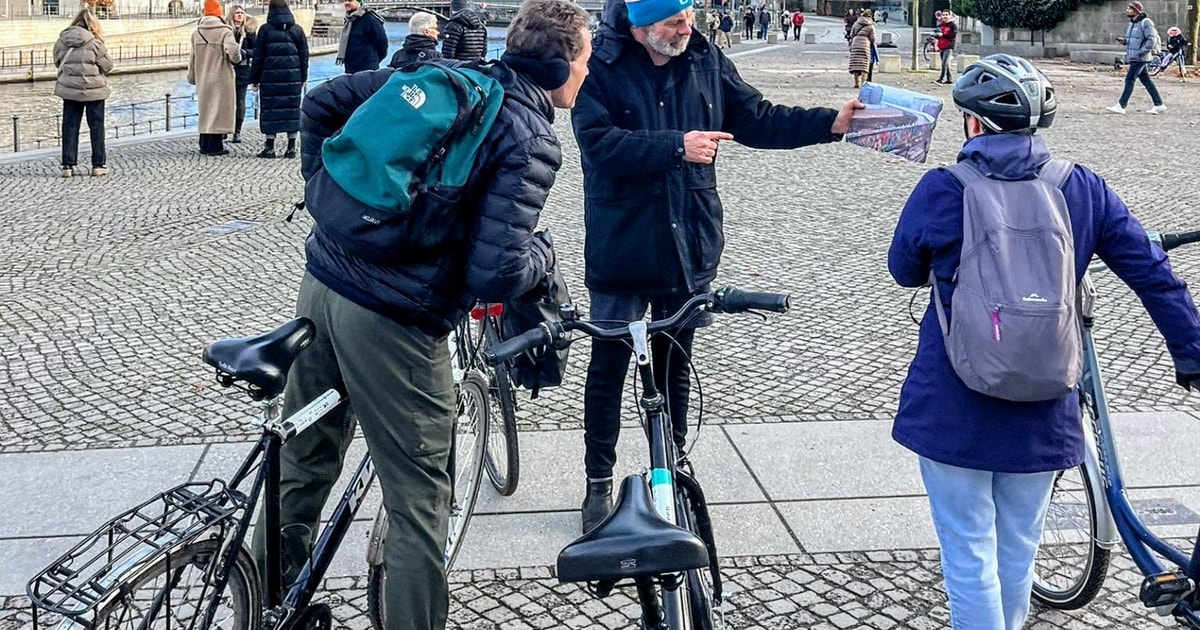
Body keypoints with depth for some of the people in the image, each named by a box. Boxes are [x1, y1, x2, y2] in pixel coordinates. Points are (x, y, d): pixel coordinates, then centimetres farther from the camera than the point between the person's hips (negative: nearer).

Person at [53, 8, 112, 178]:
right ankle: (99, 164, 8)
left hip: (69, 89, 3)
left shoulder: (61, 41, -1)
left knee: (70, 126, 9)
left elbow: (58, 62, 8)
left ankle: (68, 165, 8)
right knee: (96, 126, 7)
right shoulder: (94, 42, -11)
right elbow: (107, 65, -4)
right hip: (93, 89, -3)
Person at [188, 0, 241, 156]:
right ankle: (215, 146, -1)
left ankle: (204, 145, 19)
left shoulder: (196, 33, 5)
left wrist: (192, 76, 21)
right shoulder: (224, 31, -11)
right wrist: (237, 59, -2)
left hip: (203, 79, 5)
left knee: (205, 110, 14)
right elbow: (233, 51, -24)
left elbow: (193, 57, 10)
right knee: (219, 109, 0)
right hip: (221, 78, -5)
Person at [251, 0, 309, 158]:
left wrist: (254, 79, 5)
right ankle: (291, 147, 6)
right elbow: (304, 56, 9)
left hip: (270, 78, -2)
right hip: (293, 78, 2)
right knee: (292, 110, 6)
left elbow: (258, 57, -1)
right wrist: (303, 78, 17)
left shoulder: (265, 30, -2)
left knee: (270, 110, 2)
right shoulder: (297, 30, 6)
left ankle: (270, 147, 2)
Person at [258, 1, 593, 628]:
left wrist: (324, 193, 20)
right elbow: (495, 274, -18)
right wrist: (542, 256, 2)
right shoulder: (531, 139, -10)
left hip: (322, 285, 8)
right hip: (392, 325, -8)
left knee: (303, 465, 24)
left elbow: (322, 101, 14)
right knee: (419, 506, 7)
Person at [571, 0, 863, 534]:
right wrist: (676, 146, -28)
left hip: (689, 247, 4)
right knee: (608, 368, 7)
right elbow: (598, 141, -22)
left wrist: (832, 122, -6)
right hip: (620, 246, -4)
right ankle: (599, 482, 22)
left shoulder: (705, 62, 1)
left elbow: (757, 120, 4)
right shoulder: (601, 66, -11)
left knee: (674, 367, 15)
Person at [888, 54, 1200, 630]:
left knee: (969, 554, 7)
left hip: (953, 411, -3)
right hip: (1043, 415, 3)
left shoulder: (941, 191, -12)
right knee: (1018, 547, 21)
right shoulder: (1085, 191, -4)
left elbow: (904, 272, 4)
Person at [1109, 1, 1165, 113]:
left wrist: (1140, 52, -22)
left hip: (1140, 58, -9)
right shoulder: (1131, 24, 15)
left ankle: (1121, 106, -9)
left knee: (1130, 79, -10)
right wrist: (1124, 40, 3)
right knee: (1146, 80, 11)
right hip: (1132, 57, 9)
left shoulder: (1146, 23, -11)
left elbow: (1151, 40, -17)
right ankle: (1159, 105, 16)